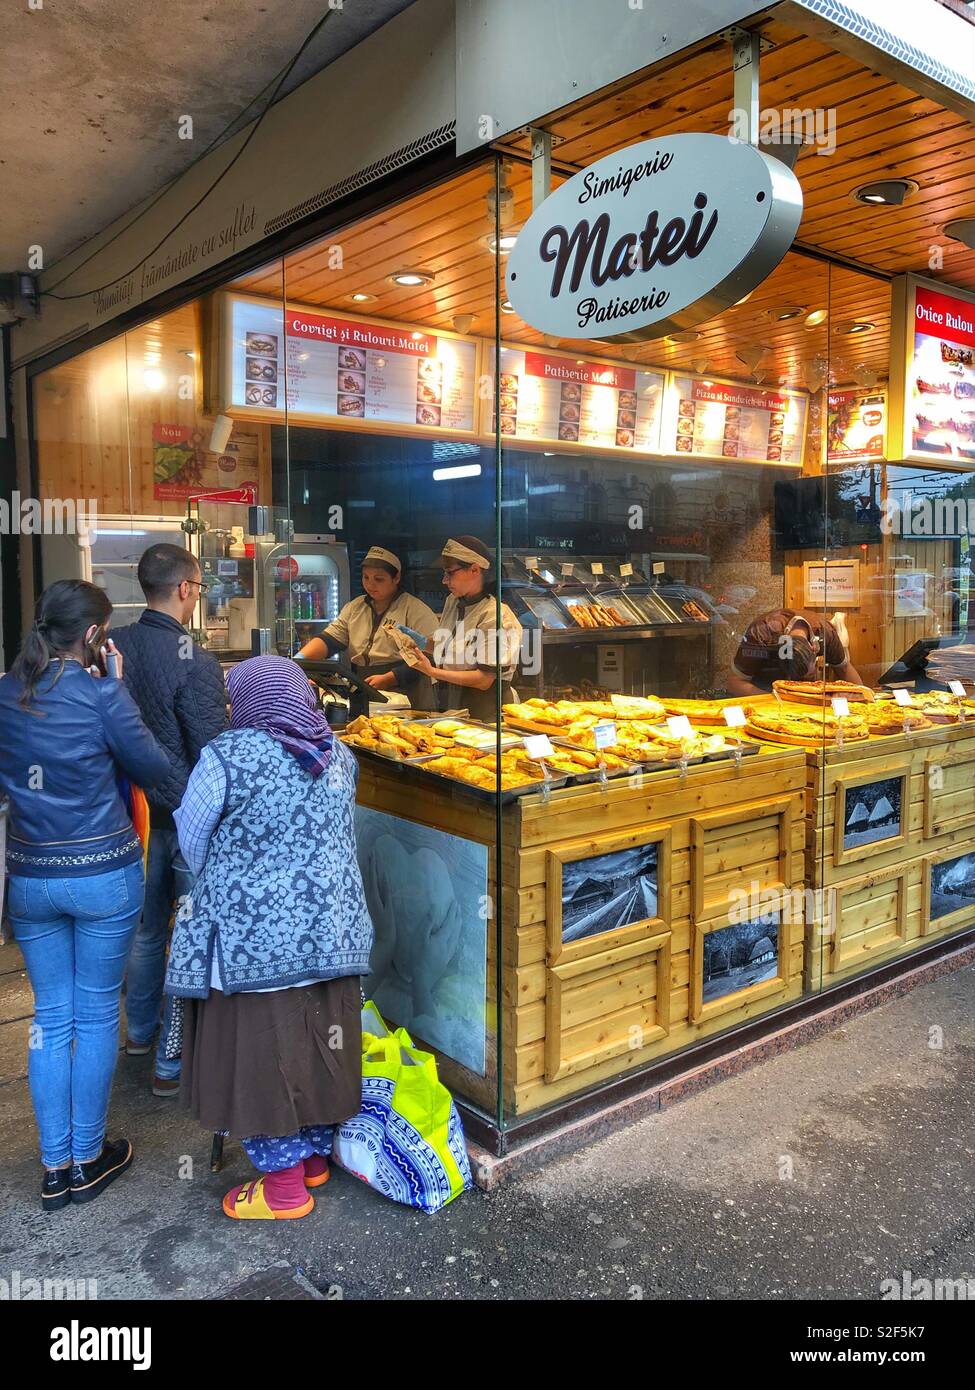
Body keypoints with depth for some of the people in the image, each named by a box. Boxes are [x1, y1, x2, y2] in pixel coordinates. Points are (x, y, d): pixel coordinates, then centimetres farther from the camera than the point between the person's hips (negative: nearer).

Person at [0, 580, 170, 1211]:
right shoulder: (102, 696, -16)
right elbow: (155, 770, -6)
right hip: (104, 875, -4)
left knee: (51, 1015, 15)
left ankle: (55, 1167, 25)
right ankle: (88, 1160, 24)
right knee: (96, 1015, 10)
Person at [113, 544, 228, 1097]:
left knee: (146, 926, 23)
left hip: (135, 809, 7)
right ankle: (172, 1062, 17)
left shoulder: (113, 647, -3)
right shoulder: (195, 662, -23)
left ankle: (140, 1029, 42)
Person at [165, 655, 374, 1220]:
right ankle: (315, 1156, 35)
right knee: (319, 1046, 18)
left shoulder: (229, 756, -14)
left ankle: (284, 1185, 21)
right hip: (332, 933, 6)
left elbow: (193, 843, -2)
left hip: (253, 938, -5)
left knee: (259, 1052, 9)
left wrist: (218, 892, 16)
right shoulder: (338, 755, 1)